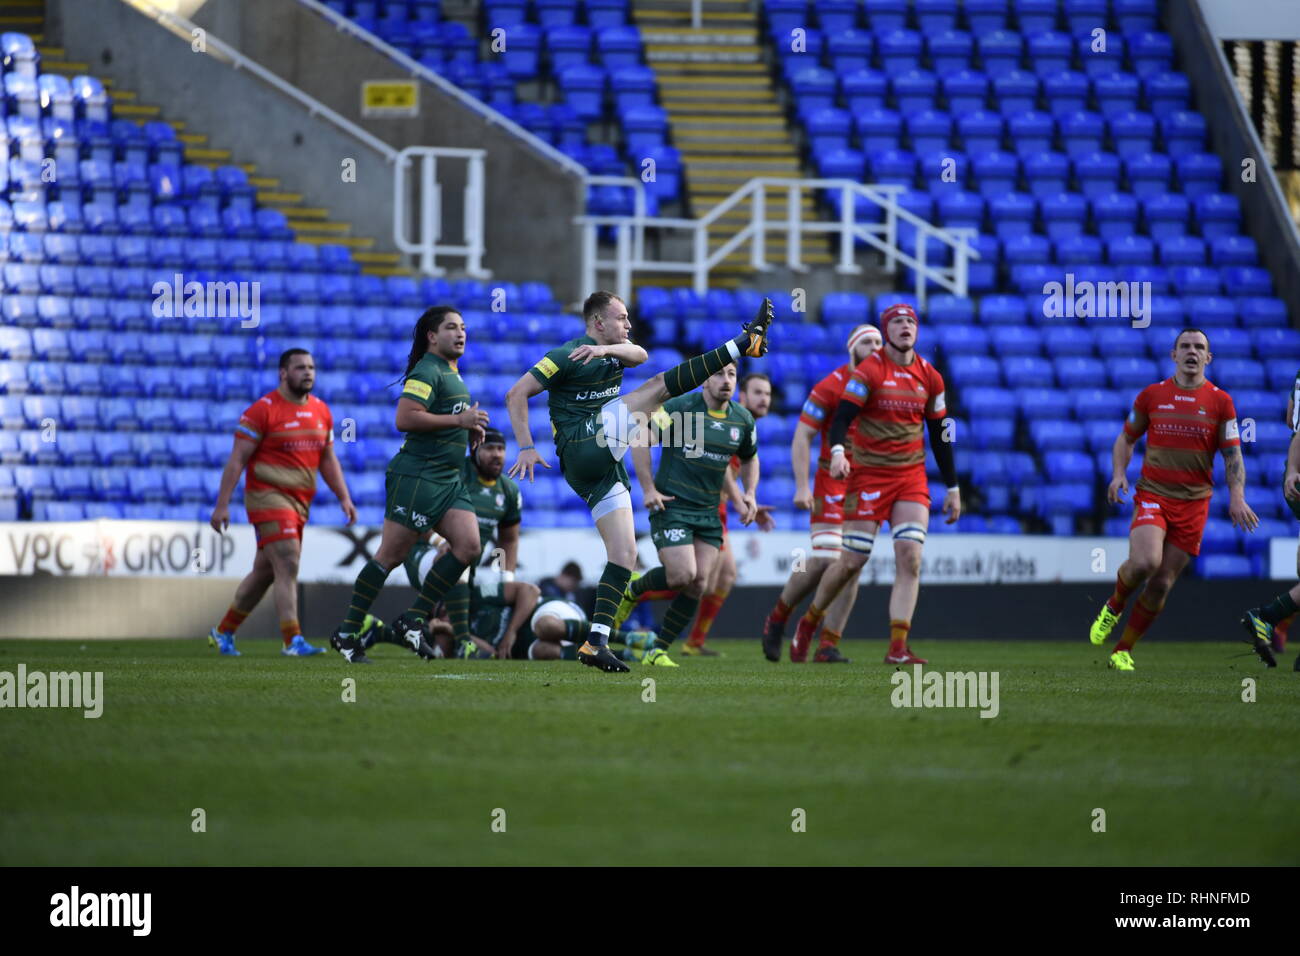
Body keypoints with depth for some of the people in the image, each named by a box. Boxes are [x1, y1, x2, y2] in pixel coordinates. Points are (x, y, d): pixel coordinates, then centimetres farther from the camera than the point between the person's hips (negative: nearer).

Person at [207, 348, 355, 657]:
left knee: (265, 572, 13)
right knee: (288, 567, -17)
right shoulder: (263, 410, -9)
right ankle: (292, 641, -18)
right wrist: (222, 504, -13)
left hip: (300, 502, 7)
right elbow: (237, 459, -9)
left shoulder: (321, 411, 12)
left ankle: (223, 632, 26)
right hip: (268, 496, -7)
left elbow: (328, 460, 20)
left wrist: (343, 497, 10)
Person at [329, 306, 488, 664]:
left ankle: (411, 623, -1)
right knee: (391, 555, -6)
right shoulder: (426, 372, -11)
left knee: (468, 546, -7)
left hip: (449, 479, 9)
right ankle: (347, 632, 3)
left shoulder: (452, 375, 20)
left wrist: (471, 430, 16)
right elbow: (405, 419, -24)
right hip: (417, 476, -9)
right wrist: (458, 420, -20)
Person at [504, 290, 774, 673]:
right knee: (659, 386, -14)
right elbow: (516, 395, -5)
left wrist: (606, 350, -25)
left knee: (624, 553, 1)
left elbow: (639, 354, -5)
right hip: (580, 449, -8)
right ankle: (746, 342, -18)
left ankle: (596, 642, -4)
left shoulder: (615, 352, 18)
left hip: (606, 467, 8)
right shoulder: (566, 356, -3)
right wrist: (526, 448, -13)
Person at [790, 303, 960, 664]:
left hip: (912, 478, 4)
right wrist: (837, 451, -36)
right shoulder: (869, 371, -7)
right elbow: (842, 416, -16)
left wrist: (952, 488, 15)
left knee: (910, 557, -12)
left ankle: (898, 648, -12)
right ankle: (809, 622, 23)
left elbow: (940, 436, 15)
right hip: (868, 475, -4)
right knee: (852, 561, -2)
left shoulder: (930, 378, 7)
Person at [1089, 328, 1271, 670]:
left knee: (1162, 584, 0)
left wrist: (1237, 497, -12)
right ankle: (1113, 607, 5)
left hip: (1194, 503, 1)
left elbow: (1232, 455, 3)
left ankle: (1123, 650, 14)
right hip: (1152, 496, -1)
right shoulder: (1152, 395, 4)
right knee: (1145, 562, -26)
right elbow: (1127, 438, 15)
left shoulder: (1221, 402, 3)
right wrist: (1119, 473, -3)